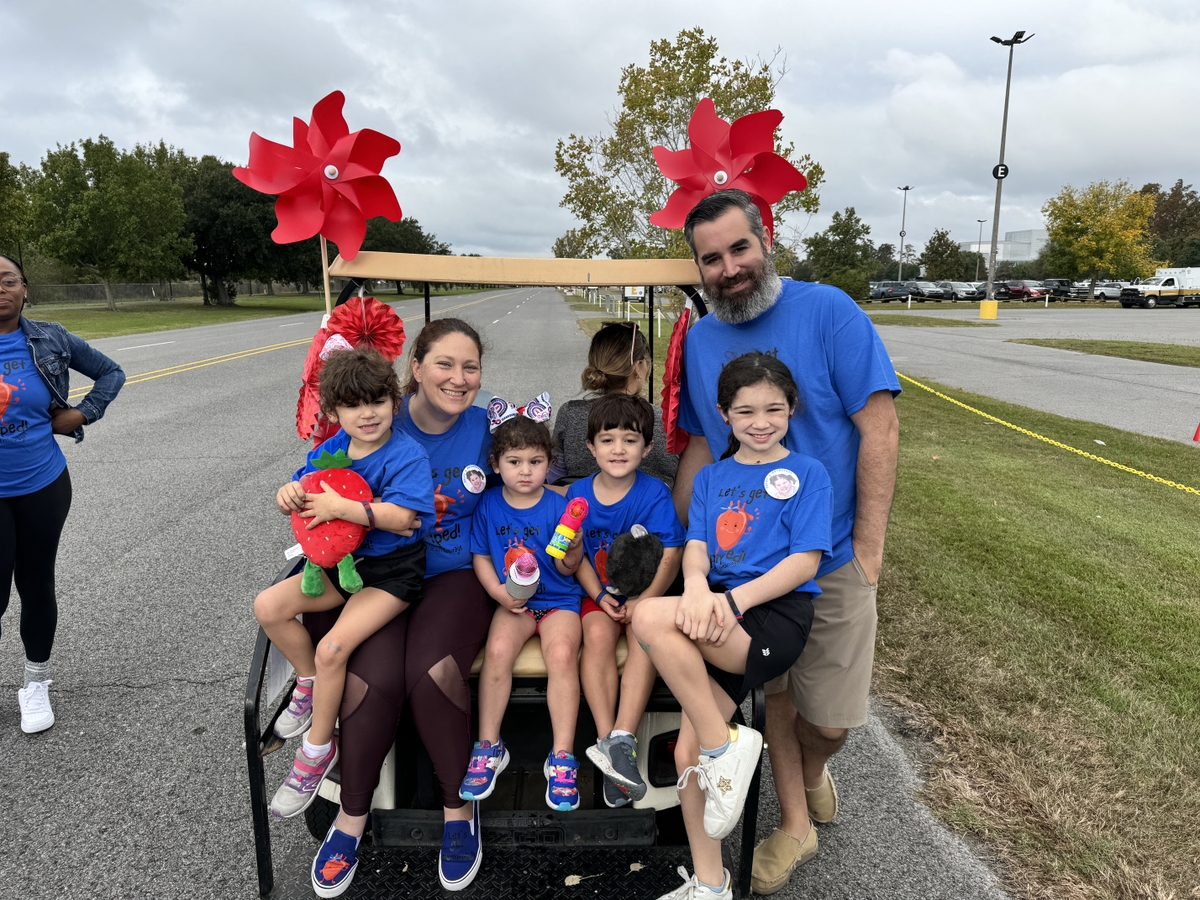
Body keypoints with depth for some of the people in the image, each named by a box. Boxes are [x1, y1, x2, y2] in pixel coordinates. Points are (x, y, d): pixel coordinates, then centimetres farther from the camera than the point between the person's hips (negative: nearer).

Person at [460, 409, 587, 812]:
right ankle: (489, 747, -8)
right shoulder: (489, 504, 3)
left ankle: (562, 756, -16)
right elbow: (481, 556, 7)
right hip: (513, 601, 2)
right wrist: (498, 592, -9)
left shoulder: (558, 506, -4)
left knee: (562, 654, -27)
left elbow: (567, 570, -4)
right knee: (497, 649, -26)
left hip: (558, 599, -1)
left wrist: (573, 549, -27)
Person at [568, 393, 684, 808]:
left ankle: (621, 739, -31)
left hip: (646, 593, -1)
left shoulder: (654, 494, -6)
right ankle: (609, 743, -27)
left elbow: (670, 556, -10)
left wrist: (643, 602, -21)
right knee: (598, 633, -28)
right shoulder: (579, 493, 2)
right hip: (598, 594, 2)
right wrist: (600, 596, -12)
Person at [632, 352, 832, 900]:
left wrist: (733, 599, -18)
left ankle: (726, 747, -12)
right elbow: (695, 547, 6)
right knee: (688, 755, -4)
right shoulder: (710, 478, 17)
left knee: (652, 618, -28)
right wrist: (697, 586, -19)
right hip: (719, 627, 5)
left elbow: (805, 561, -5)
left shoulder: (807, 474, 4)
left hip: (778, 615, -5)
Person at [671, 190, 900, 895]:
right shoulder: (699, 340, 2)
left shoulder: (828, 311, -12)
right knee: (772, 691, 15)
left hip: (831, 558, -3)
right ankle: (797, 824, 37)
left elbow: (880, 428, -14)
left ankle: (810, 770, 42)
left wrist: (867, 551, -16)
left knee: (830, 717, 7)